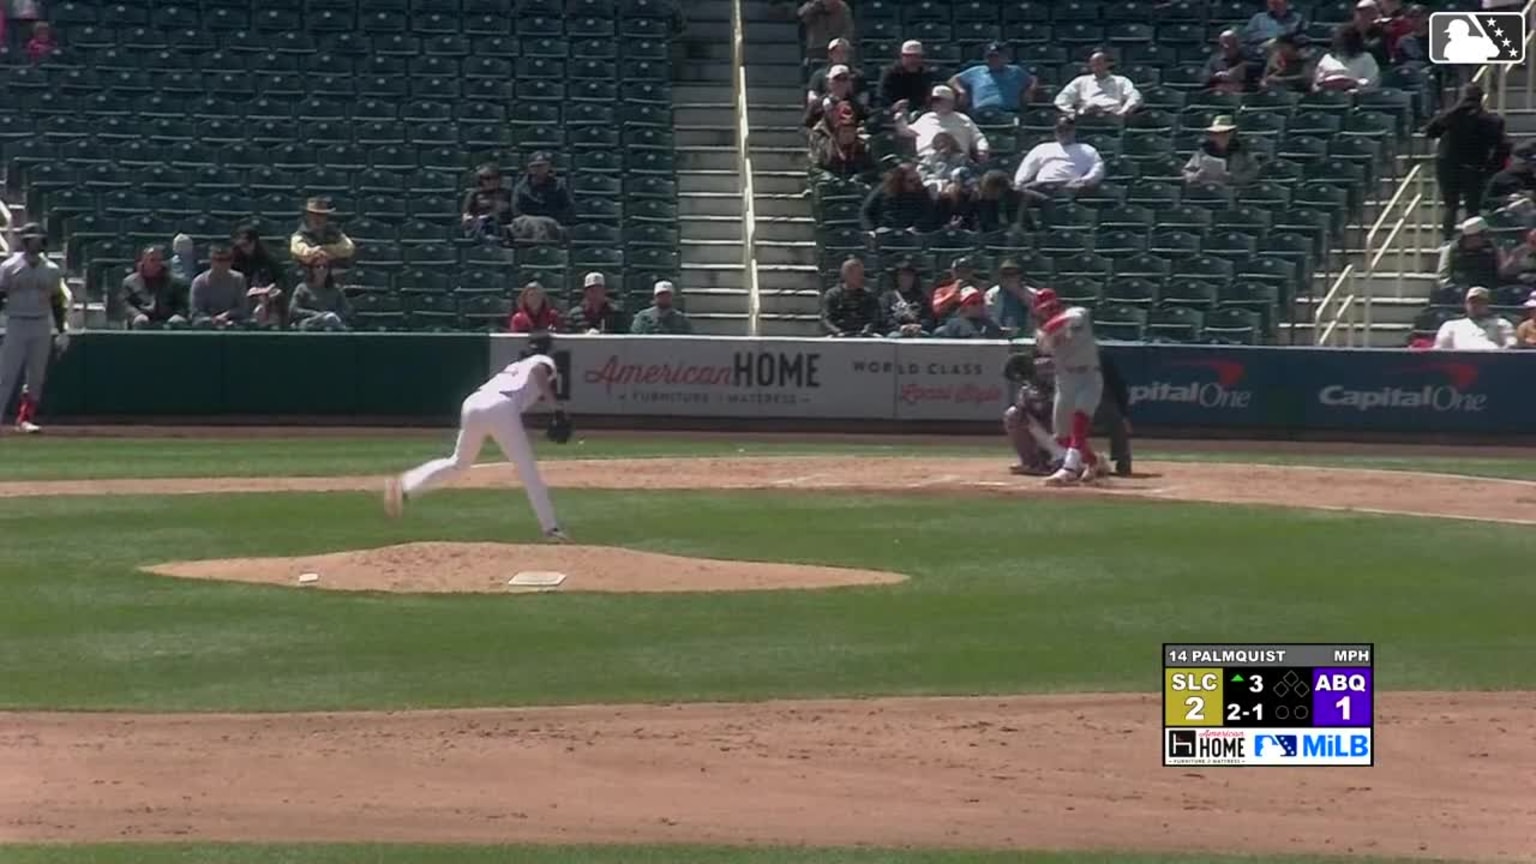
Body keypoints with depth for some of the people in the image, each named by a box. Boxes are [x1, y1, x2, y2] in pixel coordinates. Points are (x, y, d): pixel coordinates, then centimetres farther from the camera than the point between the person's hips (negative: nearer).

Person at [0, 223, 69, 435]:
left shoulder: (51, 270, 8)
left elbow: (58, 301, 12)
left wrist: (63, 330, 6)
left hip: (42, 327, 3)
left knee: (36, 377, 4)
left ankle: (24, 419, 13)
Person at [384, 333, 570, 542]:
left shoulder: (515, 366, 38)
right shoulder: (543, 361, 17)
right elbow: (537, 370, -5)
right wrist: (553, 402, -6)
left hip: (472, 403, 6)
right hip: (501, 408, -6)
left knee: (459, 463, 23)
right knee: (528, 469, -2)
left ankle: (404, 487, 11)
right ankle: (550, 528, -7)